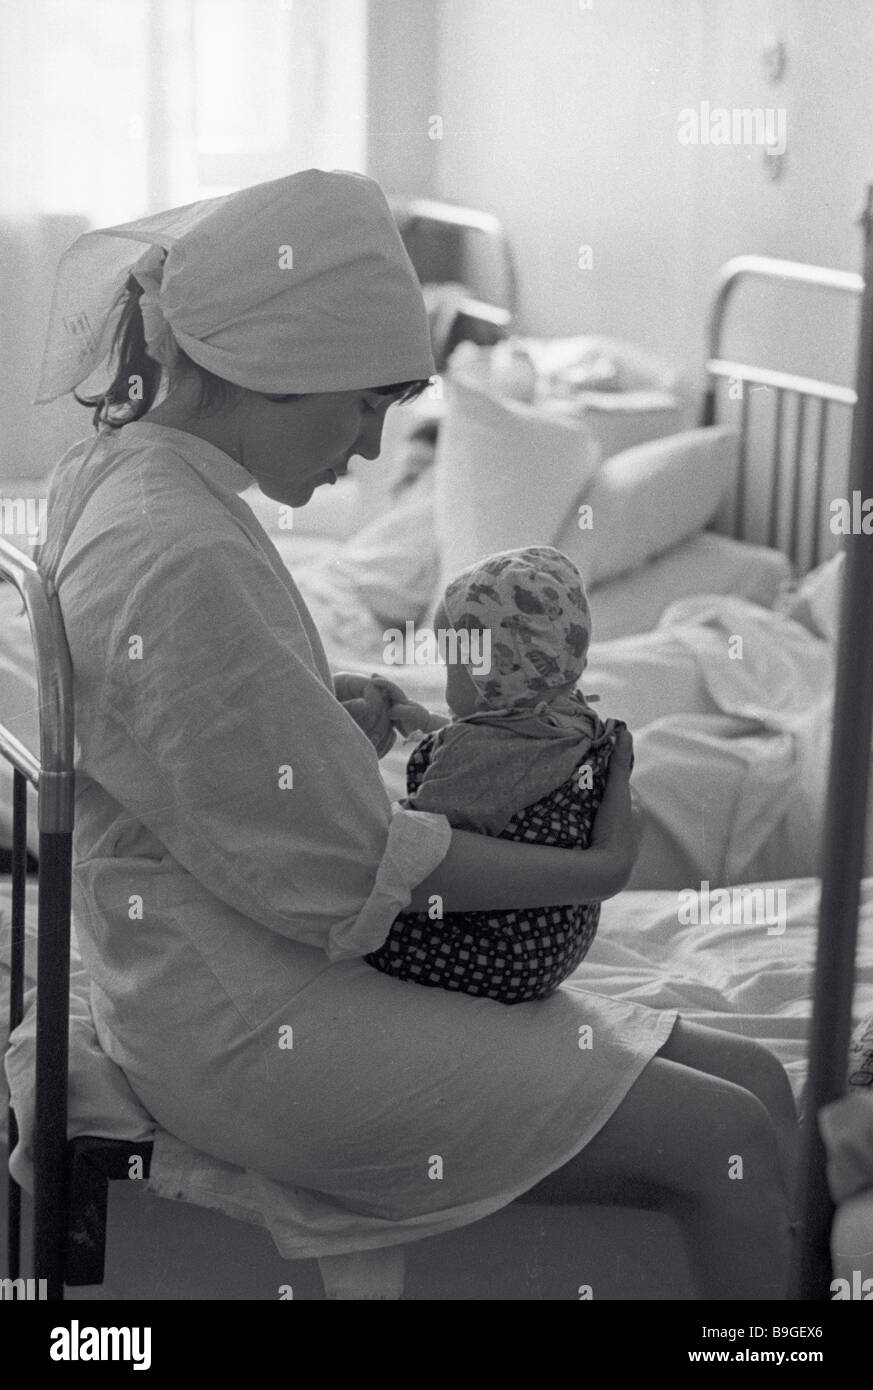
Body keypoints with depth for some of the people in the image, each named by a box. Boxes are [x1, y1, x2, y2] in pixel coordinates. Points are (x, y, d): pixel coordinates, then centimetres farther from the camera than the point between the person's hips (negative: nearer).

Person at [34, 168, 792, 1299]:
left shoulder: (107, 481, 7)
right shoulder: (185, 564, -24)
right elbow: (351, 868, -21)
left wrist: (326, 718, 2)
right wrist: (598, 869, -9)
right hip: (252, 1035, -10)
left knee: (753, 1083, 6)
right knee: (728, 1142, -9)